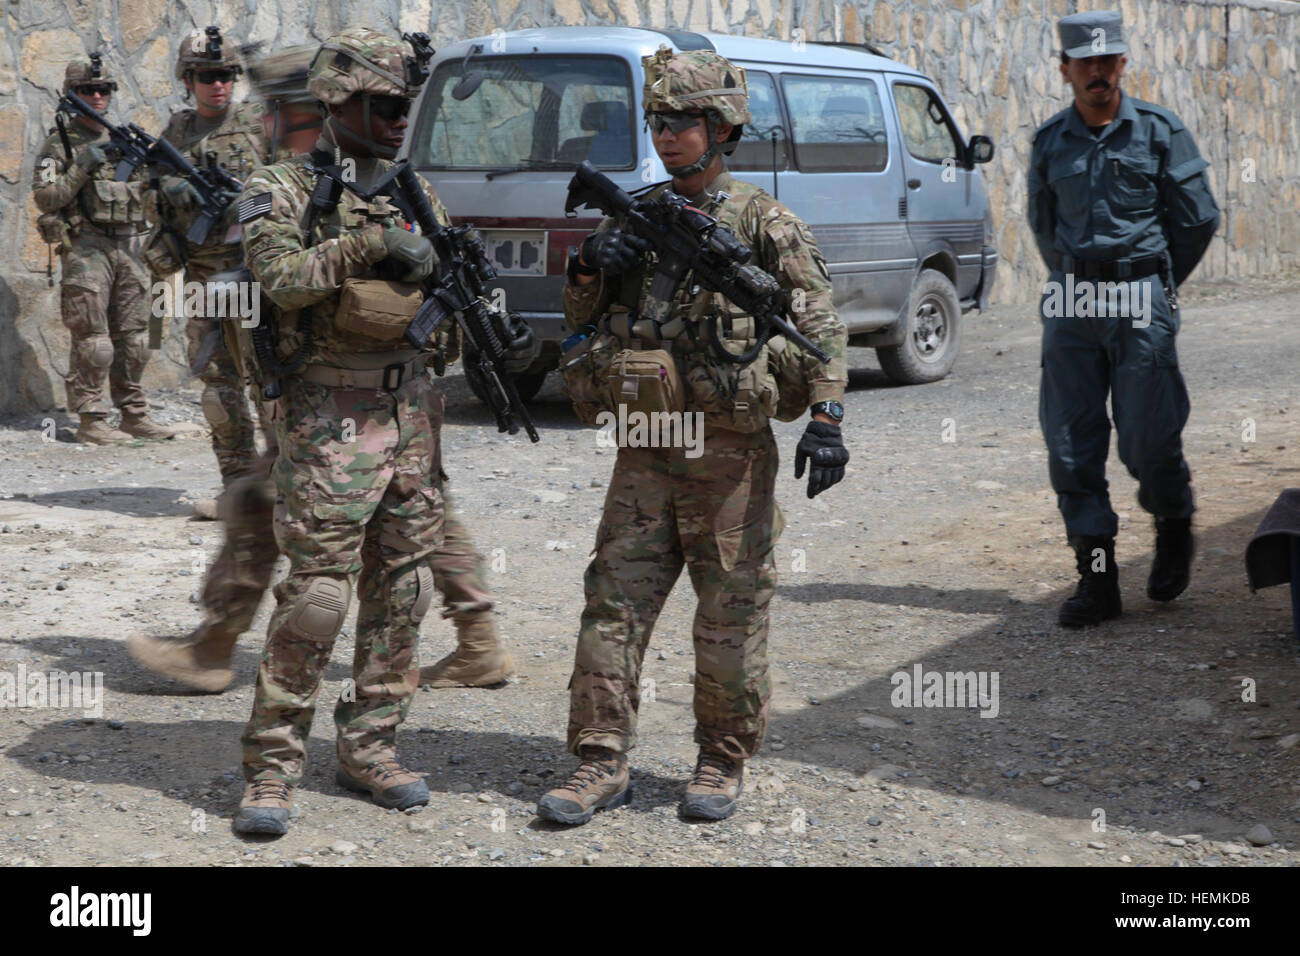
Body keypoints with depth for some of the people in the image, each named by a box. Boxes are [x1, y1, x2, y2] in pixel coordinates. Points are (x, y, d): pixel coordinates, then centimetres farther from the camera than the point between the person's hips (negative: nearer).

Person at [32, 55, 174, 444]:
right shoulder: (61, 144, 1)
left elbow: (146, 197, 21)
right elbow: (46, 197, -9)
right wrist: (83, 164, -16)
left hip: (129, 247, 5)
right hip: (86, 248, -5)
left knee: (133, 338, 7)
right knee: (92, 340, -8)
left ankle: (134, 415, 14)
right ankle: (91, 421, -6)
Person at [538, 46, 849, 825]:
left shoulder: (762, 222, -4)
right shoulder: (636, 217, 11)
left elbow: (819, 323, -7)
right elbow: (582, 321, 18)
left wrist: (826, 420, -17)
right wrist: (589, 272, -4)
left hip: (731, 453, -4)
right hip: (646, 451, 4)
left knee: (731, 616, 4)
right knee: (614, 606, 2)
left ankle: (725, 763, 18)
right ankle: (603, 763, 10)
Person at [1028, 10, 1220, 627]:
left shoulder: (1160, 131, 0)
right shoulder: (1050, 141, 8)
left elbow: (1198, 218, 5)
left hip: (1141, 301, -3)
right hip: (1070, 303, 3)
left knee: (1148, 441, -6)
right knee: (1071, 443, -1)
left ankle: (1174, 529, 26)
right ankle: (1096, 576, 5)